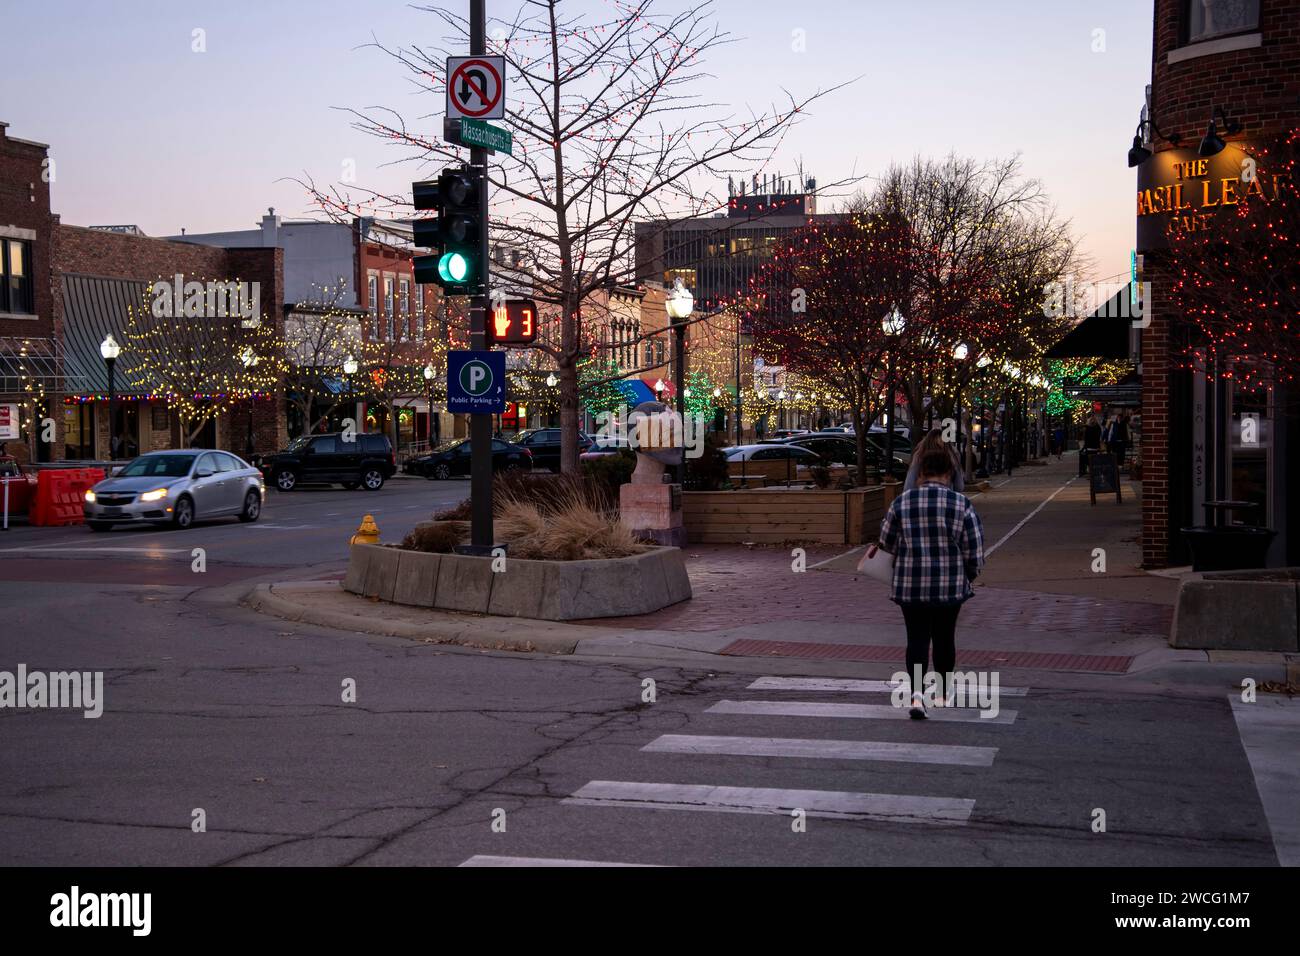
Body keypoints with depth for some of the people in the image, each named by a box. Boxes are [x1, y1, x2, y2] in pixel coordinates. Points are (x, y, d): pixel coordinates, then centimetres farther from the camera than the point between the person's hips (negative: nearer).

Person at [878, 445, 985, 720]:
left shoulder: (902, 502, -2)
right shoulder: (961, 504, -6)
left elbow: (888, 542, 9)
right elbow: (974, 550, -4)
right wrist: (969, 574, 15)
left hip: (909, 584, 0)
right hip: (950, 585, 0)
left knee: (917, 638, 5)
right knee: (944, 638, 16)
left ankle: (917, 692, -15)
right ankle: (942, 693, 28)